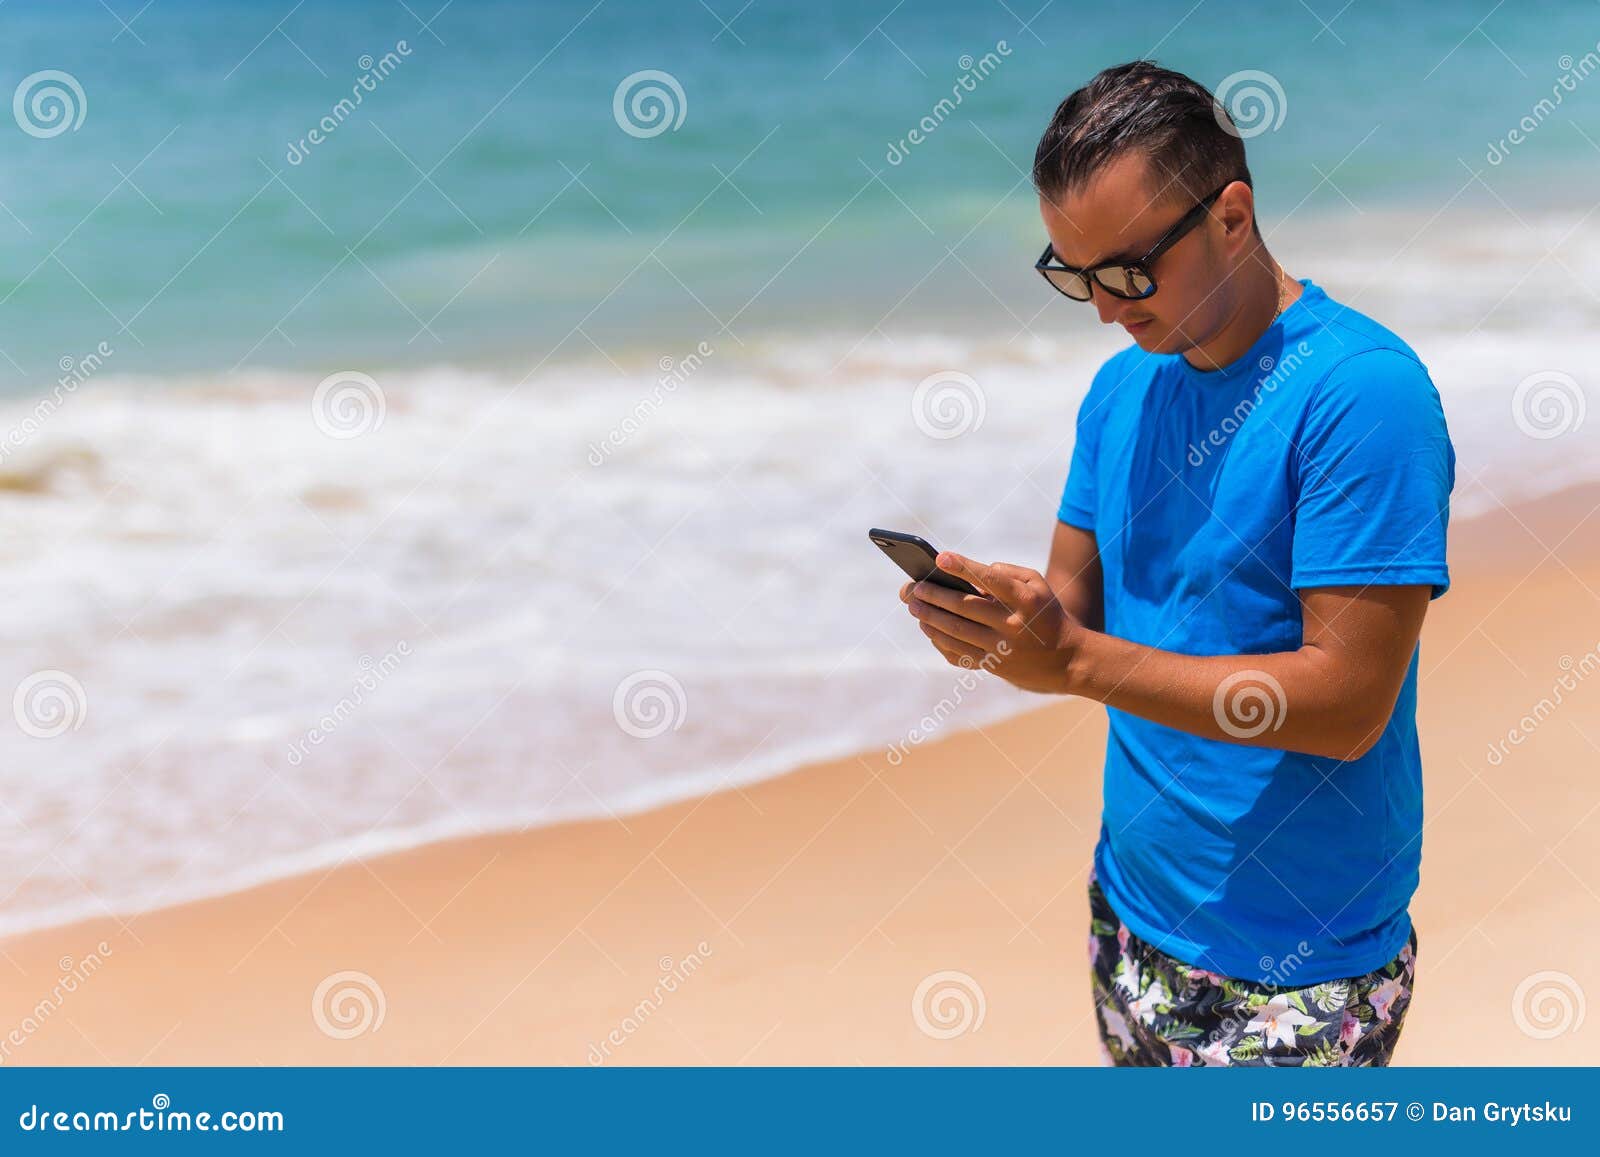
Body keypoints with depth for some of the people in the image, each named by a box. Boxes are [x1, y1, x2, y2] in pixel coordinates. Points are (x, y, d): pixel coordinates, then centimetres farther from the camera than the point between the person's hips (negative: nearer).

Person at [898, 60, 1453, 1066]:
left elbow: (1349, 702, -22)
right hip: (1133, 905, 7)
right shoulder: (1123, 387, 6)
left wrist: (1078, 660, -26)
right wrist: (992, 622, -13)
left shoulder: (1362, 390, -18)